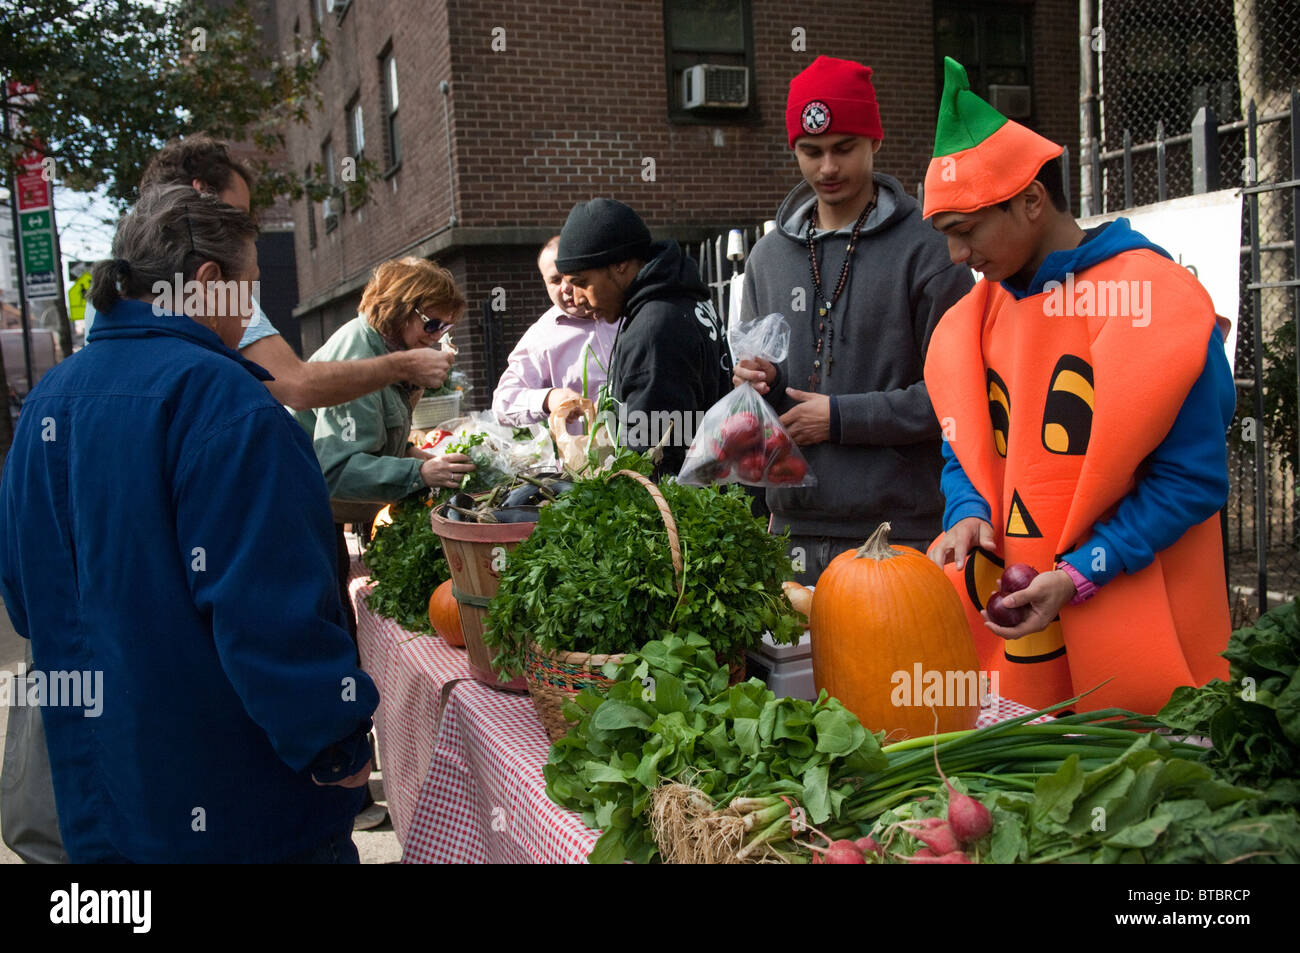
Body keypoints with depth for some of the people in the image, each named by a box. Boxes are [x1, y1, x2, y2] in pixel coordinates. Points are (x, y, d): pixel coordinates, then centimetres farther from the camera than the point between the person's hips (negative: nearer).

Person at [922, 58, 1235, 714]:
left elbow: (1192, 479, -10)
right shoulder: (976, 314, 10)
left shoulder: (1155, 299, -8)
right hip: (1008, 613, 5)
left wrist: (1079, 576, -18)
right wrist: (970, 513, -5)